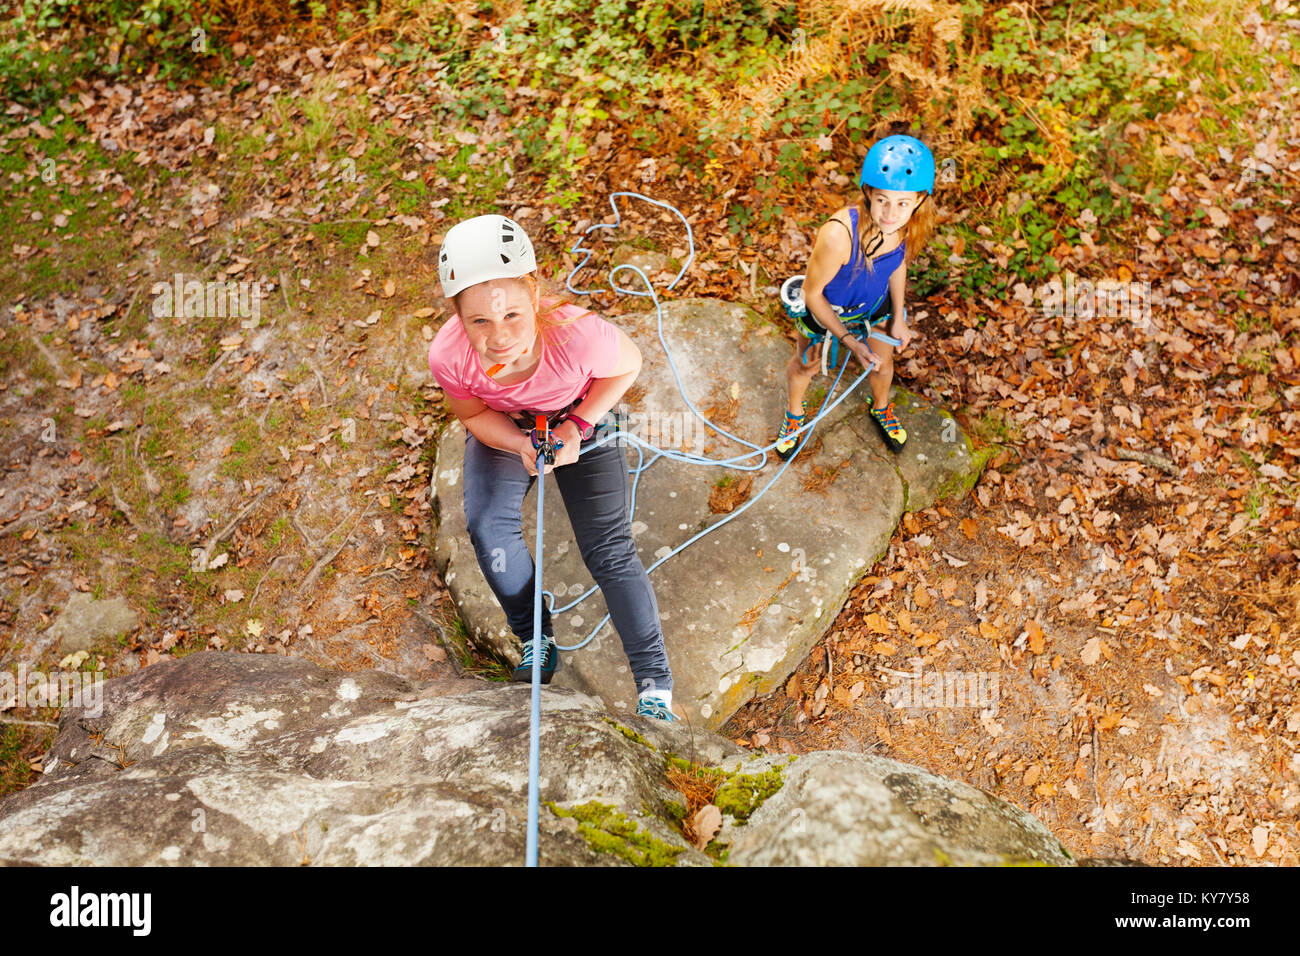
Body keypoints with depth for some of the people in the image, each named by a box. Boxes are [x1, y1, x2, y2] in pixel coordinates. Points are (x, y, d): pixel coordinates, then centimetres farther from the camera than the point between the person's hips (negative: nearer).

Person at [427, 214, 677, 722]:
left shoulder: (580, 335, -42)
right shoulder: (448, 356, -35)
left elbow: (629, 365, -17)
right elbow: (473, 415, -12)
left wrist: (577, 425, -25)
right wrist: (523, 446, -31)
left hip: (582, 419, -2)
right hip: (504, 431, 2)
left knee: (609, 549, -5)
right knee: (488, 526, -18)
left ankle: (655, 686, 3)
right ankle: (536, 640, 7)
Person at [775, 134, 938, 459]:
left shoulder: (911, 223, -28)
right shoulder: (838, 235, -45)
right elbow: (812, 292, -27)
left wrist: (898, 318, 5)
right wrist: (847, 339, -20)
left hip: (875, 305, 4)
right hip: (825, 309, -4)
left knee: (883, 363, 29)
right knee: (805, 365, 25)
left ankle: (881, 408, 65)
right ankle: (795, 412, 60)